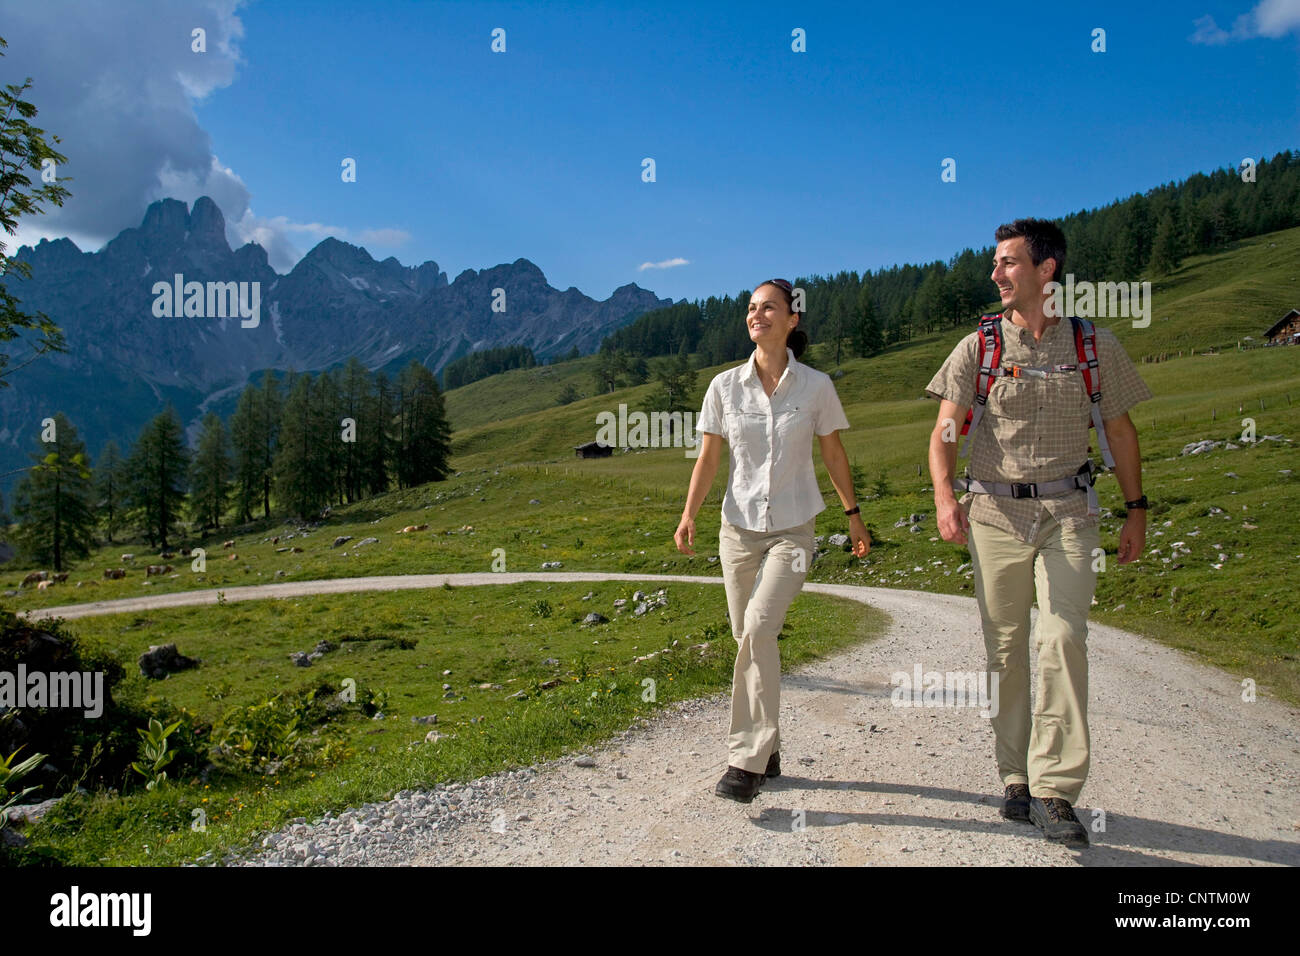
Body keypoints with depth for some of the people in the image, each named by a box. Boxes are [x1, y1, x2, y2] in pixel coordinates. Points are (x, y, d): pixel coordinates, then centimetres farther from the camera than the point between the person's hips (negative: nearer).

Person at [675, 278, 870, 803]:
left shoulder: (816, 386, -3)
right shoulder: (725, 385, 1)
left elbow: (834, 454, 8)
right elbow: (708, 457, 3)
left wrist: (853, 515, 13)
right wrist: (689, 515, -8)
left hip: (792, 529, -3)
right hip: (739, 528, 3)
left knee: (758, 629, -20)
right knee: (749, 640, 8)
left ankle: (746, 761, -11)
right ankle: (767, 752, 24)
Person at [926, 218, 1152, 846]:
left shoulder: (1094, 344, 5)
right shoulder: (979, 347, 3)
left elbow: (1120, 429, 13)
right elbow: (945, 431, -4)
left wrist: (1136, 509, 11)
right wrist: (944, 496, -20)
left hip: (1067, 511, -1)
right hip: (995, 511, 1)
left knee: (1063, 639, -15)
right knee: (1005, 648, 5)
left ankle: (1054, 790, -9)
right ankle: (1016, 779, 19)